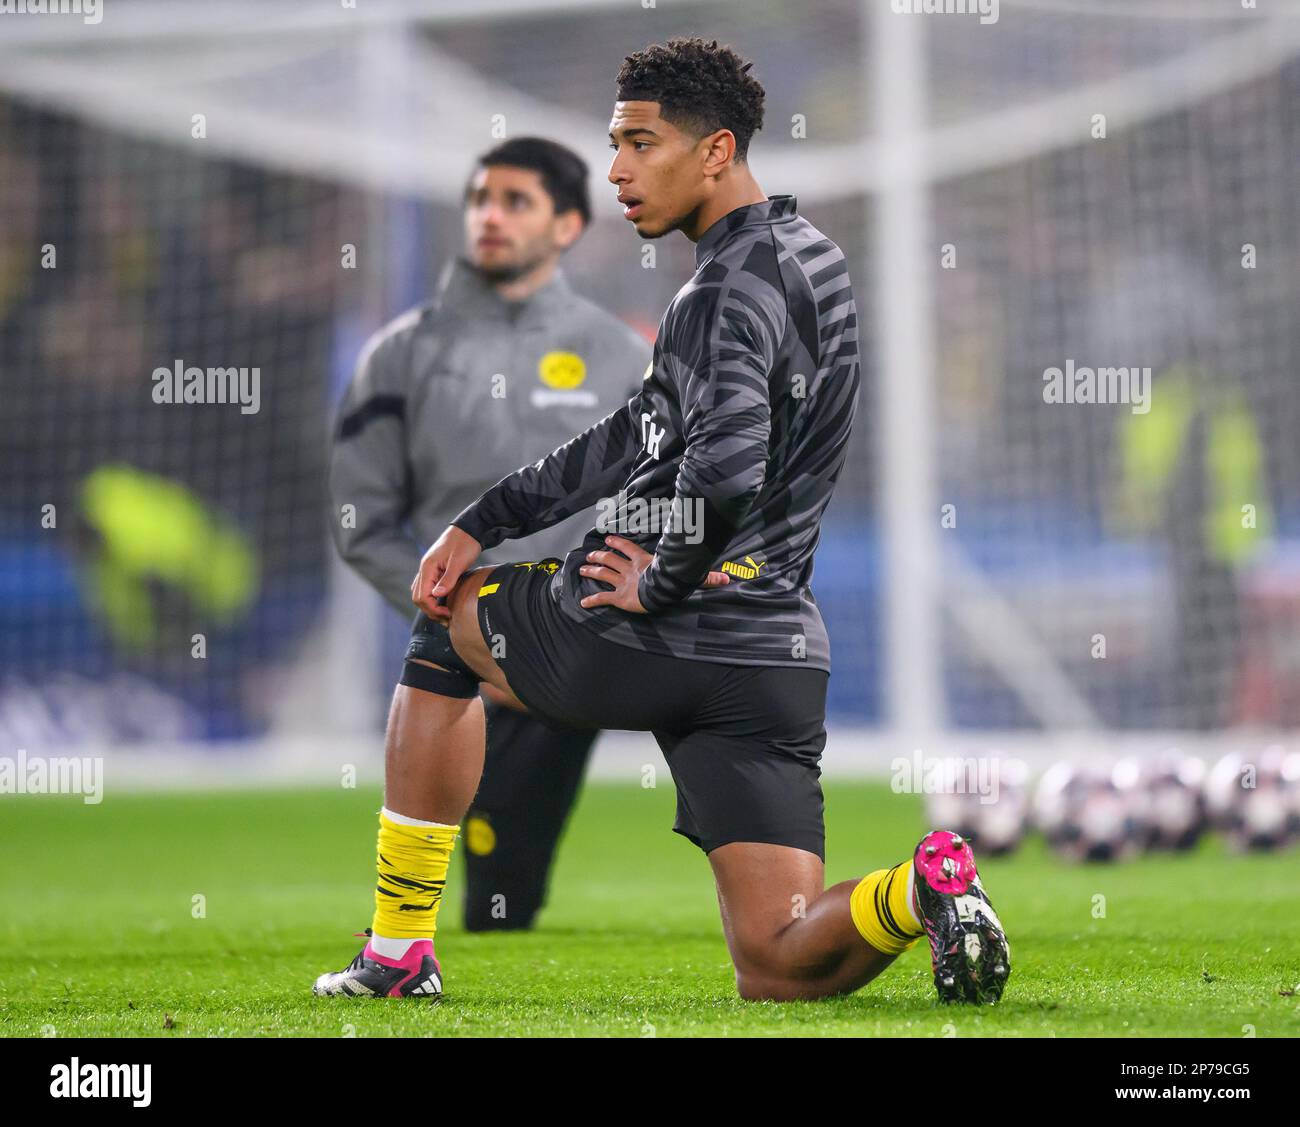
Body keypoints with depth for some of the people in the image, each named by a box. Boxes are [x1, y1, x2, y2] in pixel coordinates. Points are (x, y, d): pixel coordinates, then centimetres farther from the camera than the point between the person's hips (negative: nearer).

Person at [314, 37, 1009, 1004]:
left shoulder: (733, 282, -13)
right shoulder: (807, 255, 17)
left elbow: (721, 469, -30)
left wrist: (660, 582, -11)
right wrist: (482, 524, 19)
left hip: (658, 637, -8)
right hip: (781, 656, 8)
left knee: (443, 625, 23)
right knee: (778, 973, 5)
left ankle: (400, 952, 24)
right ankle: (923, 892, -24)